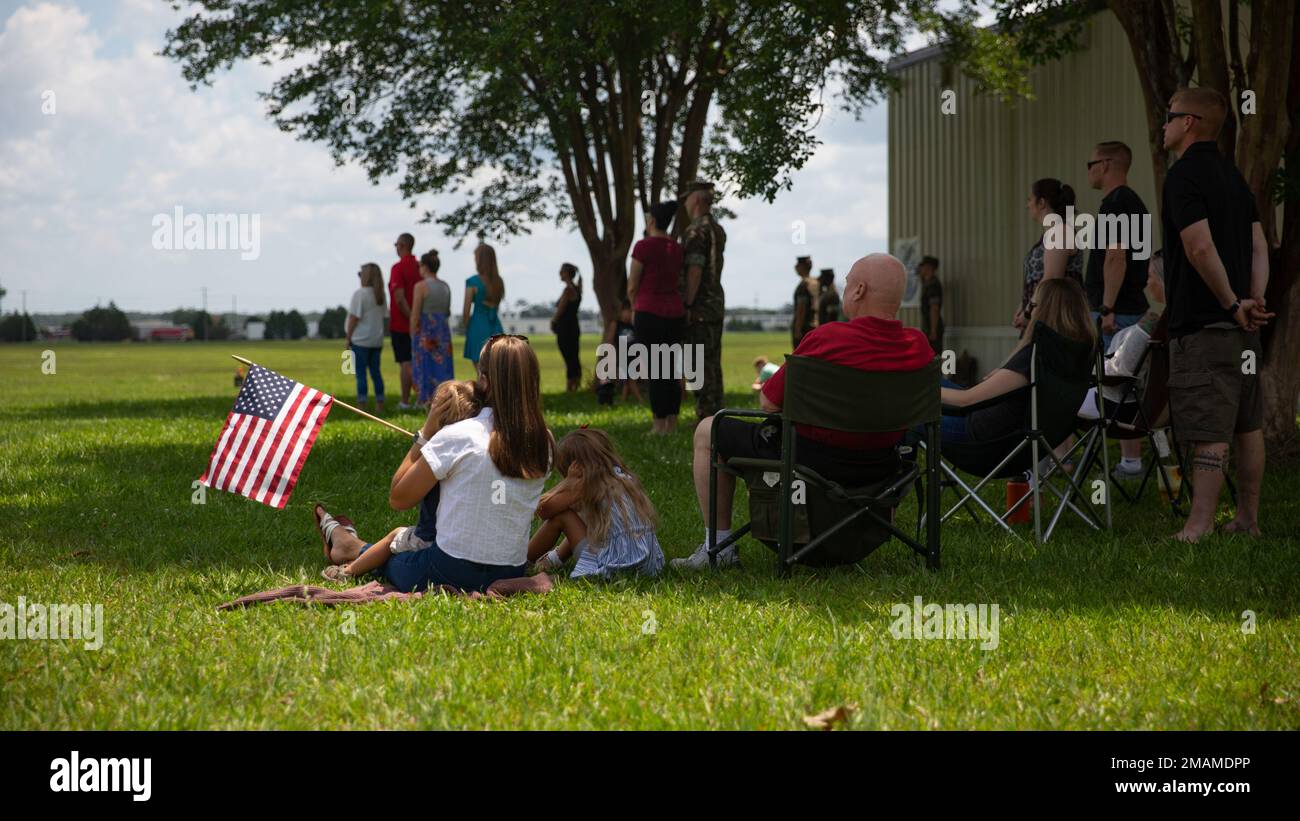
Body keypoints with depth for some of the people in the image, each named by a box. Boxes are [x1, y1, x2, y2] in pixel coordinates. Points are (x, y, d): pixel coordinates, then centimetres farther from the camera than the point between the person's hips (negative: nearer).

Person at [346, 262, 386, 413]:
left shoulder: (359, 294, -13)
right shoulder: (380, 295, 7)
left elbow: (354, 318, -14)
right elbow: (381, 317, 11)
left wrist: (348, 339, -6)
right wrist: (380, 340, 17)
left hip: (360, 340, -7)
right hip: (376, 340, 7)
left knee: (361, 374, -3)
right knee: (375, 372, 11)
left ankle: (361, 405, -5)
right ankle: (379, 405, 12)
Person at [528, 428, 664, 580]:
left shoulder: (588, 483, -7)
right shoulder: (624, 478, 14)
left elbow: (543, 510, -4)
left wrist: (569, 479, 2)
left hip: (611, 569, -8)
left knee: (559, 516, 6)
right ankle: (557, 557, 40)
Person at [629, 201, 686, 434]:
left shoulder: (643, 246, -10)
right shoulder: (676, 248, 10)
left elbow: (632, 286, -6)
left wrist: (634, 309, 13)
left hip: (650, 312, -6)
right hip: (675, 312, 6)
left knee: (655, 370, -4)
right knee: (672, 370, 9)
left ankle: (659, 424, -4)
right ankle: (672, 423, 9)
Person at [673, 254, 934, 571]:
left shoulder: (827, 339, -24)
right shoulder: (919, 347, -9)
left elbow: (769, 402, -14)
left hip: (814, 459, -6)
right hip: (879, 467, 6)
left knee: (709, 431, 17)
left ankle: (718, 545, 20)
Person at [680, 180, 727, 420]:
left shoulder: (696, 231, -14)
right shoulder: (718, 230, 15)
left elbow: (695, 270, -21)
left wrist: (687, 305, -19)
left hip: (699, 306, -9)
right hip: (717, 303, 9)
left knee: (701, 364, -8)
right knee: (712, 362, 11)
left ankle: (706, 415, -10)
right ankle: (715, 415, 13)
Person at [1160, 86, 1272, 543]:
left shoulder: (1184, 176, -12)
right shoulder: (1234, 176, 15)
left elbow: (1201, 248, -22)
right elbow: (1259, 246, 10)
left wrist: (1232, 303, -13)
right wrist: (1252, 303, 0)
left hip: (1202, 325, -9)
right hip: (1241, 330, 9)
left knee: (1209, 433, -11)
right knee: (1247, 424, 13)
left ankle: (1198, 530, -12)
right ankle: (1248, 520, 20)